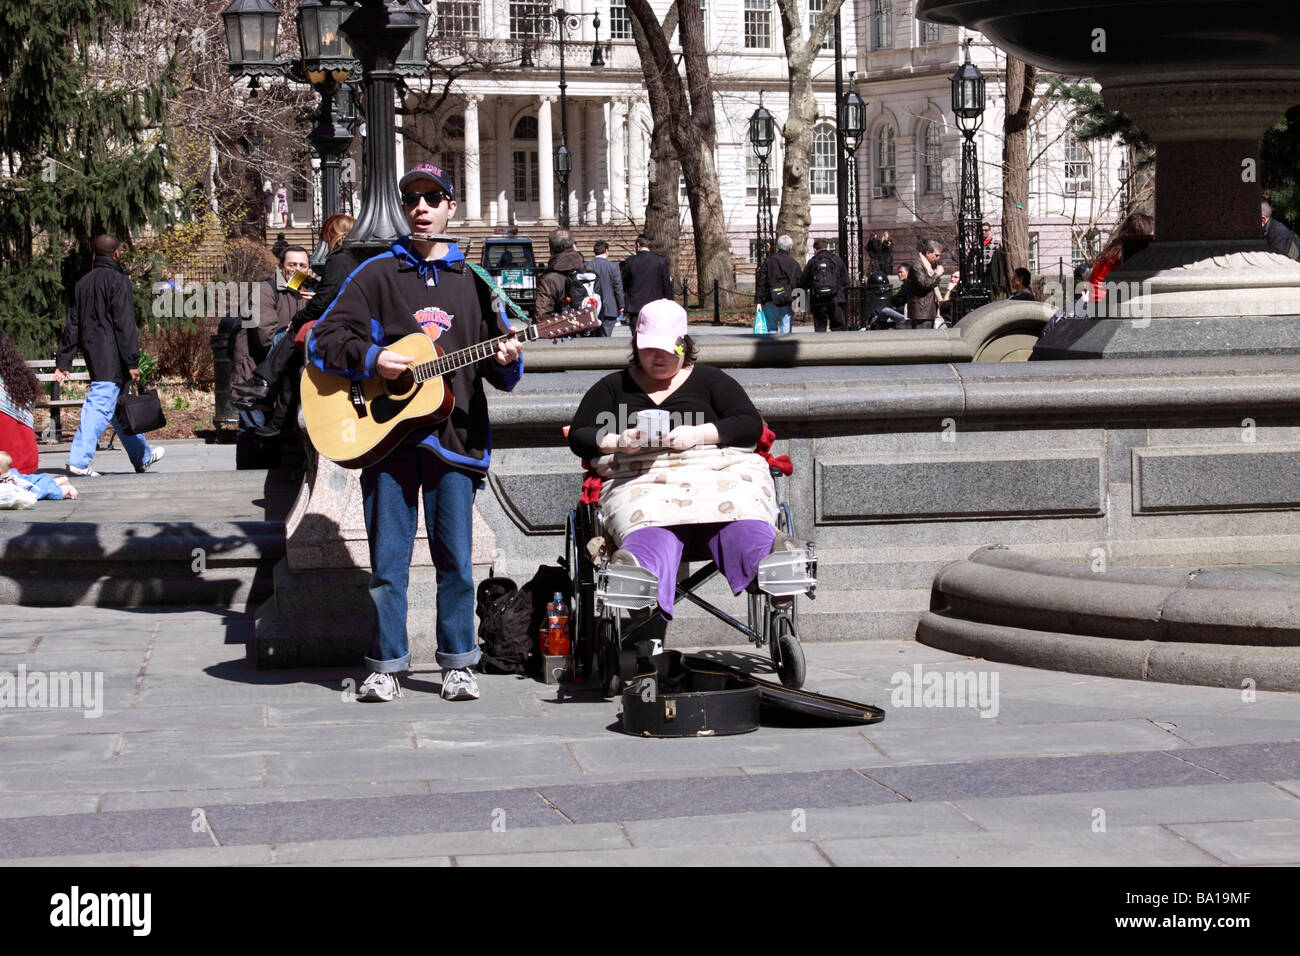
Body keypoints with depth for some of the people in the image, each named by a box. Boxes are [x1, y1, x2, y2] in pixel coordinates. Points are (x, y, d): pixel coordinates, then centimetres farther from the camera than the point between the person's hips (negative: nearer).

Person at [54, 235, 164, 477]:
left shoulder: (83, 283, 14)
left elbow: (73, 325, 15)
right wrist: (132, 362, -14)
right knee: (101, 405, -11)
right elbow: (124, 325, -14)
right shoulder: (118, 281, -9)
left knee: (120, 405, 17)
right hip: (111, 356, -8)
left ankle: (143, 456, 28)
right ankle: (79, 461, -19)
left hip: (92, 354, 8)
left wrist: (63, 362, 15)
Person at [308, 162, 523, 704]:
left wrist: (505, 362, -10)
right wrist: (371, 359, -13)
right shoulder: (377, 275, 6)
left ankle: (458, 663, 12)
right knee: (387, 561, 1)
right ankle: (386, 667, 9)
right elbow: (322, 339, 2)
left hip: (454, 434, 1)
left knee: (456, 558, 2)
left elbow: (499, 369, 13)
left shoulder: (473, 281, 12)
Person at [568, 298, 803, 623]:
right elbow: (578, 436, 20)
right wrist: (618, 442, -2)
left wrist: (698, 435, -6)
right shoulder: (613, 387, 28)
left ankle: (773, 560, -71)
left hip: (718, 474, 1)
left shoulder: (709, 380, 24)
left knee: (745, 522, -39)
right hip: (642, 482, 0)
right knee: (652, 534, -41)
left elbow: (751, 425, 11)